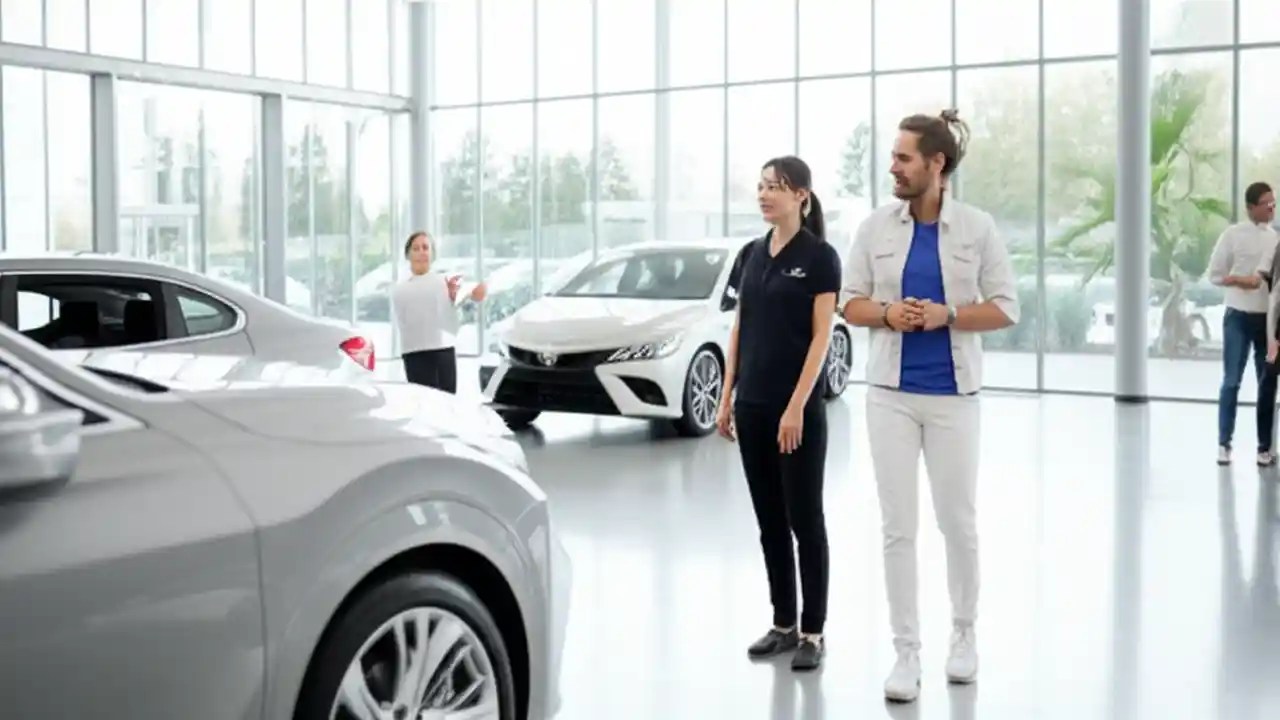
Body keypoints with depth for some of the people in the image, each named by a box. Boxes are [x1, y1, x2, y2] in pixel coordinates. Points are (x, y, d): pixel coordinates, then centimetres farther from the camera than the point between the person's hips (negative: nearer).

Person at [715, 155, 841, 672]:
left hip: (797, 408, -7)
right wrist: (727, 398, 9)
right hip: (753, 406, 7)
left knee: (804, 519, 1)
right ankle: (783, 624, 22)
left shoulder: (819, 256, -9)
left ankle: (813, 632, 11)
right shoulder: (751, 254, 11)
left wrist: (797, 406, -19)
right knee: (769, 519, 11)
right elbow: (740, 329, 13)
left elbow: (821, 336, -13)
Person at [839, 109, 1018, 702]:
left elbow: (1005, 309, -2)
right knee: (897, 525, 2)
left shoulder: (977, 227, -3)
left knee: (958, 520, 10)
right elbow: (850, 303, 6)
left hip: (953, 393, -1)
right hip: (891, 392, 1)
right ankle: (906, 652, 12)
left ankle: (964, 633, 32)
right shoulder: (875, 227, 0)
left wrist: (946, 314, -17)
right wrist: (887, 313, -14)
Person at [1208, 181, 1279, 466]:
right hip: (1239, 318, -3)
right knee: (1231, 381, 0)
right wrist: (1241, 280, -16)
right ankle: (1224, 443, 9)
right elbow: (1215, 274, -3)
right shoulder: (1233, 234, -4)